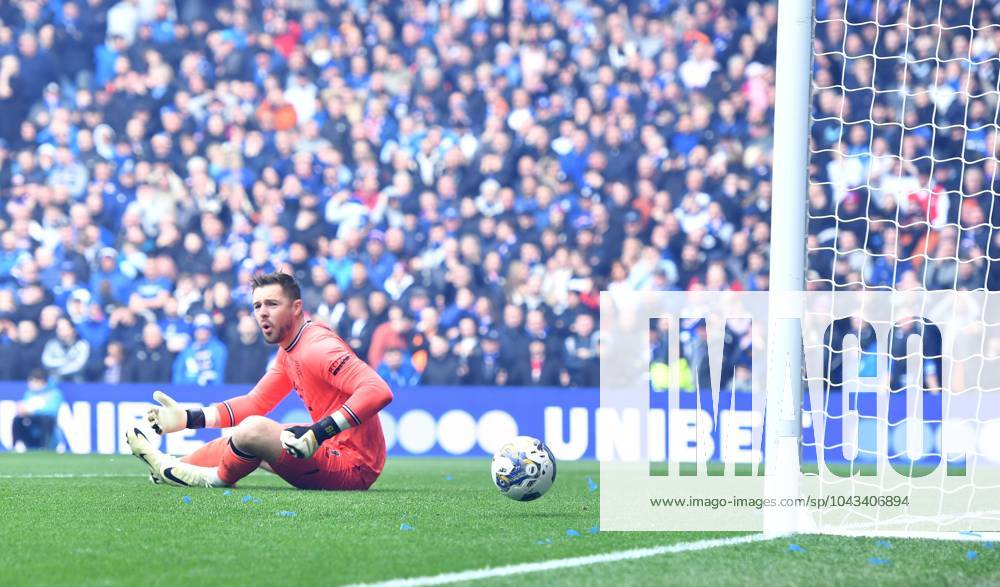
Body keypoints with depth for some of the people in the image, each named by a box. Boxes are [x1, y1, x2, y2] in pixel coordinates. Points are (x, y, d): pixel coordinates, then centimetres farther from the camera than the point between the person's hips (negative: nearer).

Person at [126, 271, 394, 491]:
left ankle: (216, 478, 8)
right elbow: (255, 403, 20)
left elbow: (379, 391, -31)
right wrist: (189, 418, 10)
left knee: (253, 430, -20)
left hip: (353, 467, -11)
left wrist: (321, 431, -38)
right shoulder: (289, 350, 13)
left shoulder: (318, 347, -19)